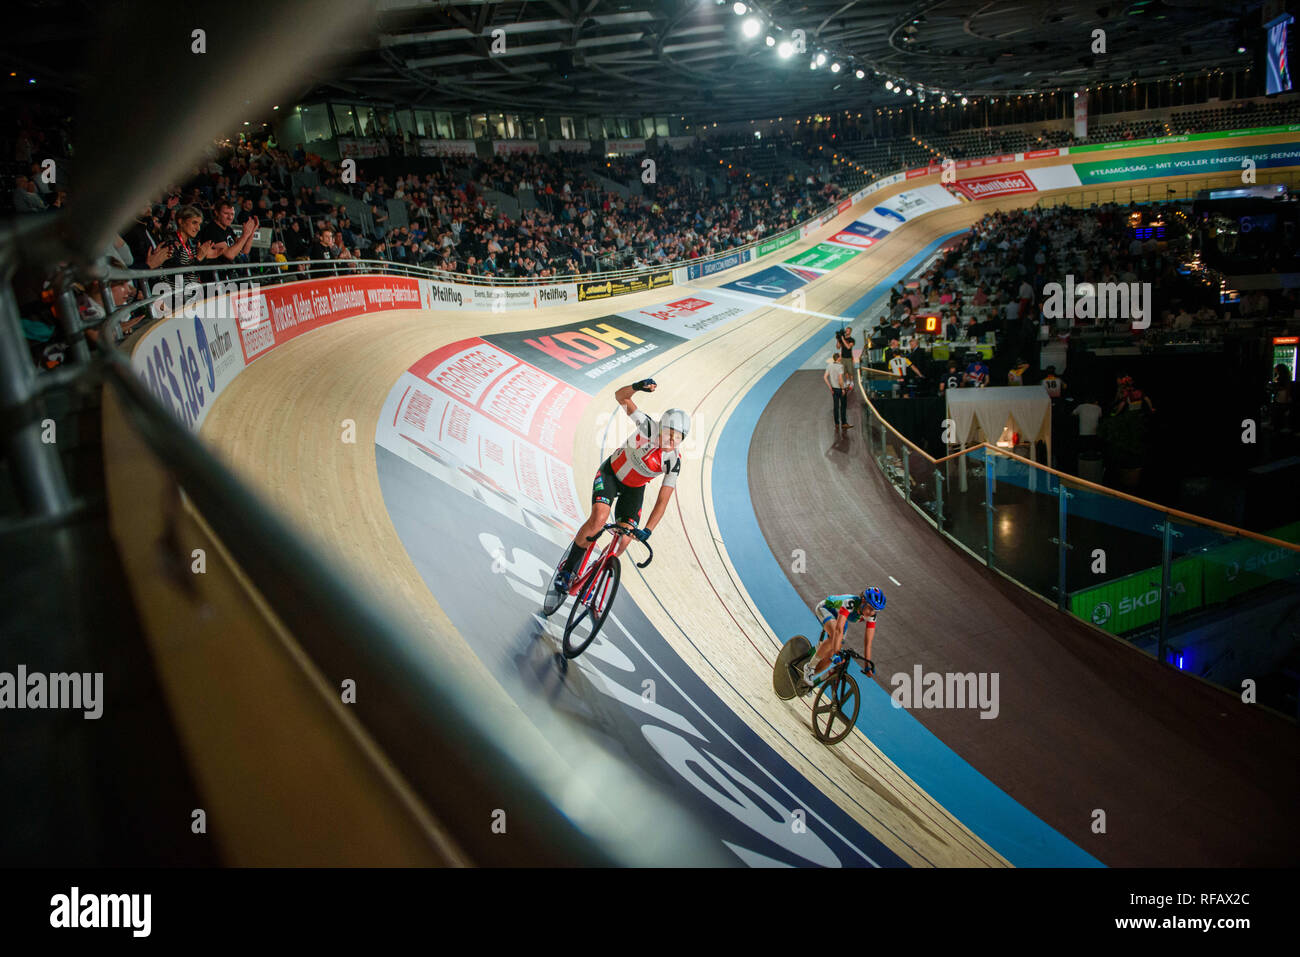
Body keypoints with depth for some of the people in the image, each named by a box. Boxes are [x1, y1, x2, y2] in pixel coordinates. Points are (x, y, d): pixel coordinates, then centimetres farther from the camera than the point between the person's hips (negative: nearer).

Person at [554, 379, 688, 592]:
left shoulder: (674, 462, -21)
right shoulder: (648, 427, -26)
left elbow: (662, 501, -20)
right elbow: (620, 396, -22)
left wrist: (647, 530, -32)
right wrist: (638, 386, -44)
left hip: (634, 489, 3)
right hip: (611, 473, -3)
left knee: (623, 541, -11)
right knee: (598, 519, -28)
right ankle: (567, 569, -8)